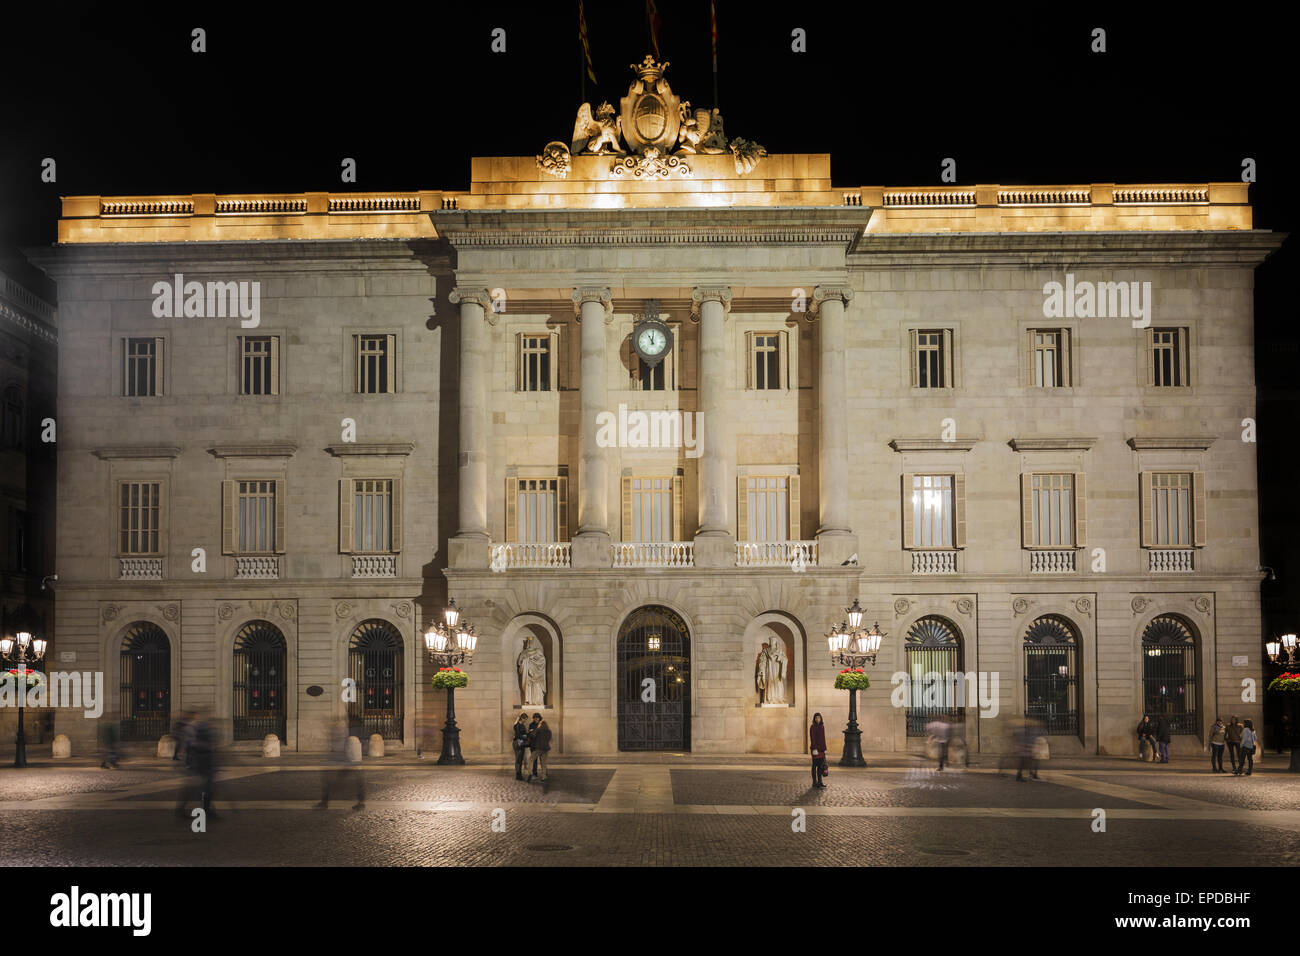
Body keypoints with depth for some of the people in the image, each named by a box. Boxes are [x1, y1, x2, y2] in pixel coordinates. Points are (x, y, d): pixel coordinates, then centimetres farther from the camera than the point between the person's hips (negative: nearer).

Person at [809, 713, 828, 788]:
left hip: (821, 748, 7)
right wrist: (814, 749, -20)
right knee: (815, 765, -3)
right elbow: (812, 739, -15)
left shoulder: (822, 726, 12)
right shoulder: (812, 727, -10)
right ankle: (815, 782, 2)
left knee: (821, 765, 9)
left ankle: (819, 781, 16)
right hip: (815, 748, -7)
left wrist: (825, 749, 14)